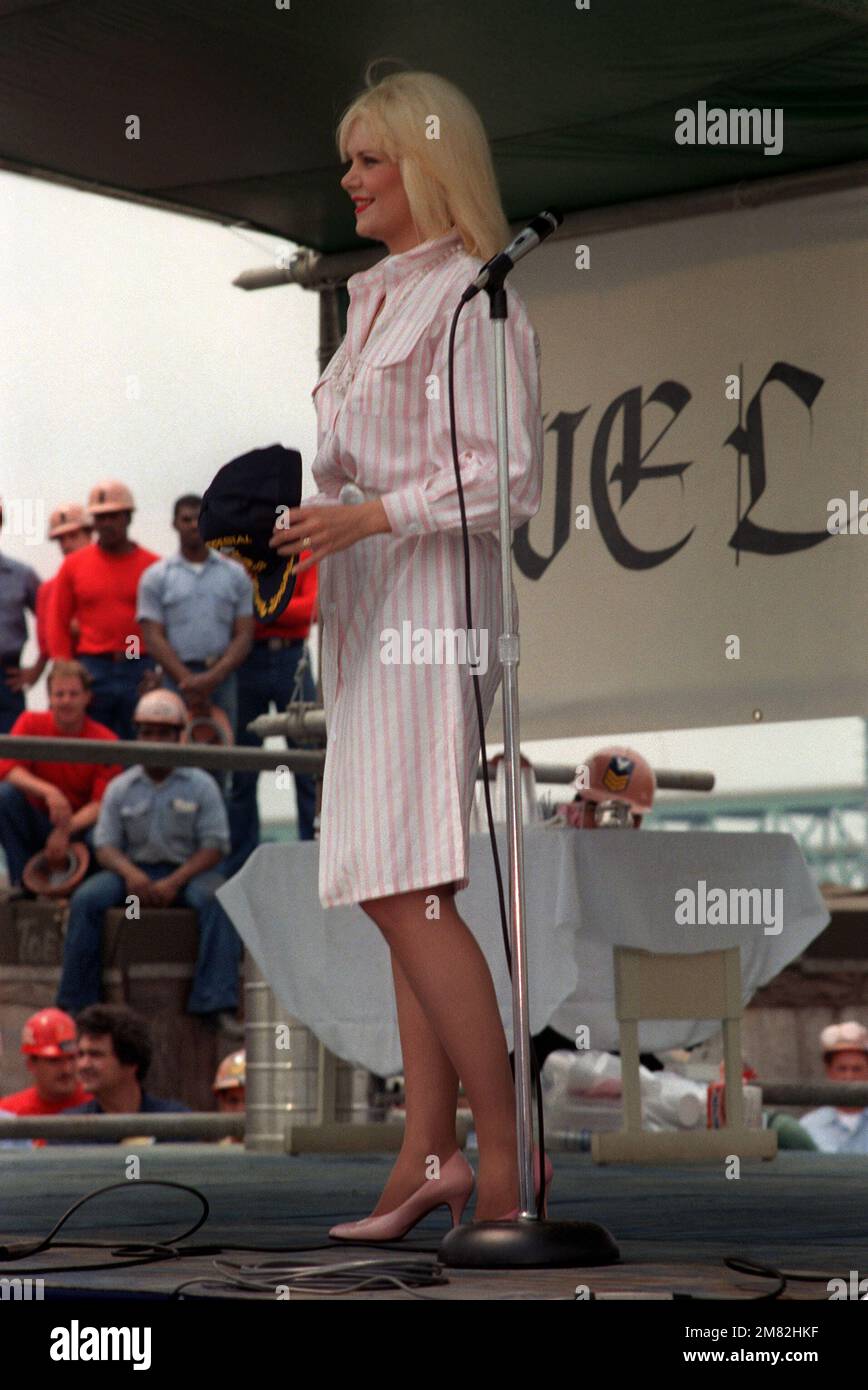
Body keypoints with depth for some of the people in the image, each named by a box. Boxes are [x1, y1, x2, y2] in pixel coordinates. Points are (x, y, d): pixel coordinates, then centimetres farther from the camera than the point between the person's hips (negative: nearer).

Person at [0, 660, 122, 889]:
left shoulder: (106, 741, -11)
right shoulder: (31, 723, -6)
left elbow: (103, 802, -16)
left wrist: (67, 829, -33)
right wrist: (48, 791, -35)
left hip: (80, 826, -2)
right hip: (38, 825, 2)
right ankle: (23, 882, -15)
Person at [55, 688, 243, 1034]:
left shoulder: (200, 785, 2)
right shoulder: (120, 788, 8)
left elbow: (214, 846, -3)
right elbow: (105, 845, 4)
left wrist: (175, 882, -19)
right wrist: (130, 873, -19)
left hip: (187, 871, -2)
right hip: (135, 867, 2)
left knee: (216, 900, -34)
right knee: (85, 899, -25)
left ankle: (216, 1005, -37)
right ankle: (76, 1003, -19)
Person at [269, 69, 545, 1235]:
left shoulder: (470, 299, -9)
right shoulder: (376, 300, 20)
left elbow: (505, 481, -15)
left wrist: (367, 516, -21)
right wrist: (309, 518, 12)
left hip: (431, 602, -9)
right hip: (365, 610, 10)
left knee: (403, 888, -15)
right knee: (404, 896, 6)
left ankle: (506, 1157, -11)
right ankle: (427, 1157, 7)